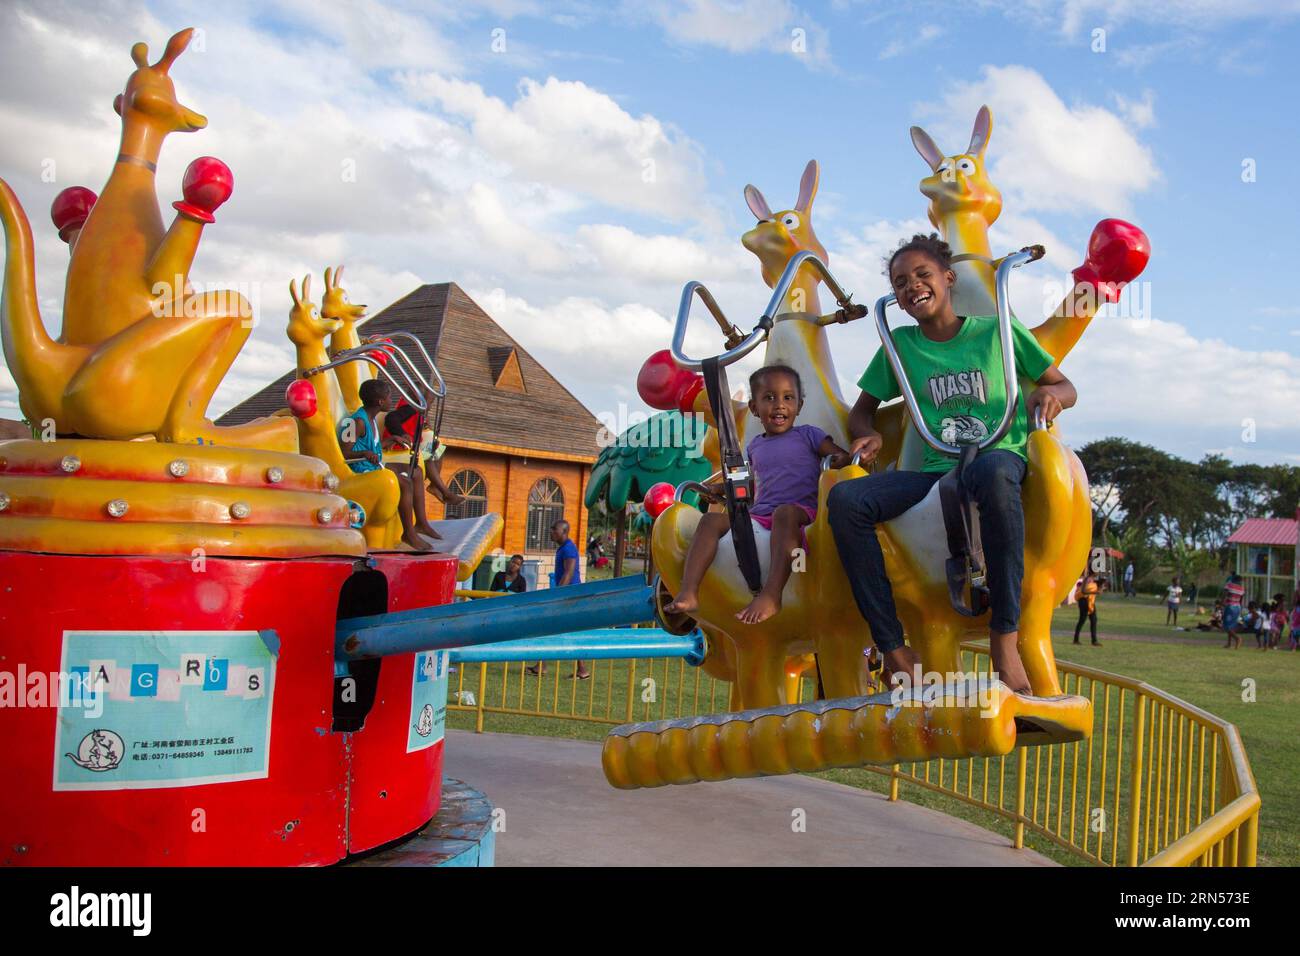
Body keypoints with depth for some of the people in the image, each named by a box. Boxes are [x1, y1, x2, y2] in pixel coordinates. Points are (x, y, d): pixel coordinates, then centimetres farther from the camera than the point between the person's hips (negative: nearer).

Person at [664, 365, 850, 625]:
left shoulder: (807, 435, 11)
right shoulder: (754, 446, 23)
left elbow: (844, 457, 4)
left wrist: (838, 460, -17)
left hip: (801, 511, -5)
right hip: (760, 515, 5)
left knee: (784, 512, -40)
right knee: (712, 519, -17)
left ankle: (771, 595, -51)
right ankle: (688, 593, -32)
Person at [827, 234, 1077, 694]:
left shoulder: (999, 330, 9)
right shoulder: (900, 345, 15)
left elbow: (1067, 388, 15)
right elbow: (861, 412, 21)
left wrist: (1049, 394, -10)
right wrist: (867, 435, -4)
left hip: (998, 458, -3)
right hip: (933, 472, 3)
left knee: (994, 472, -42)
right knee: (845, 498, -25)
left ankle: (1004, 634, -31)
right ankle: (894, 650, -23)